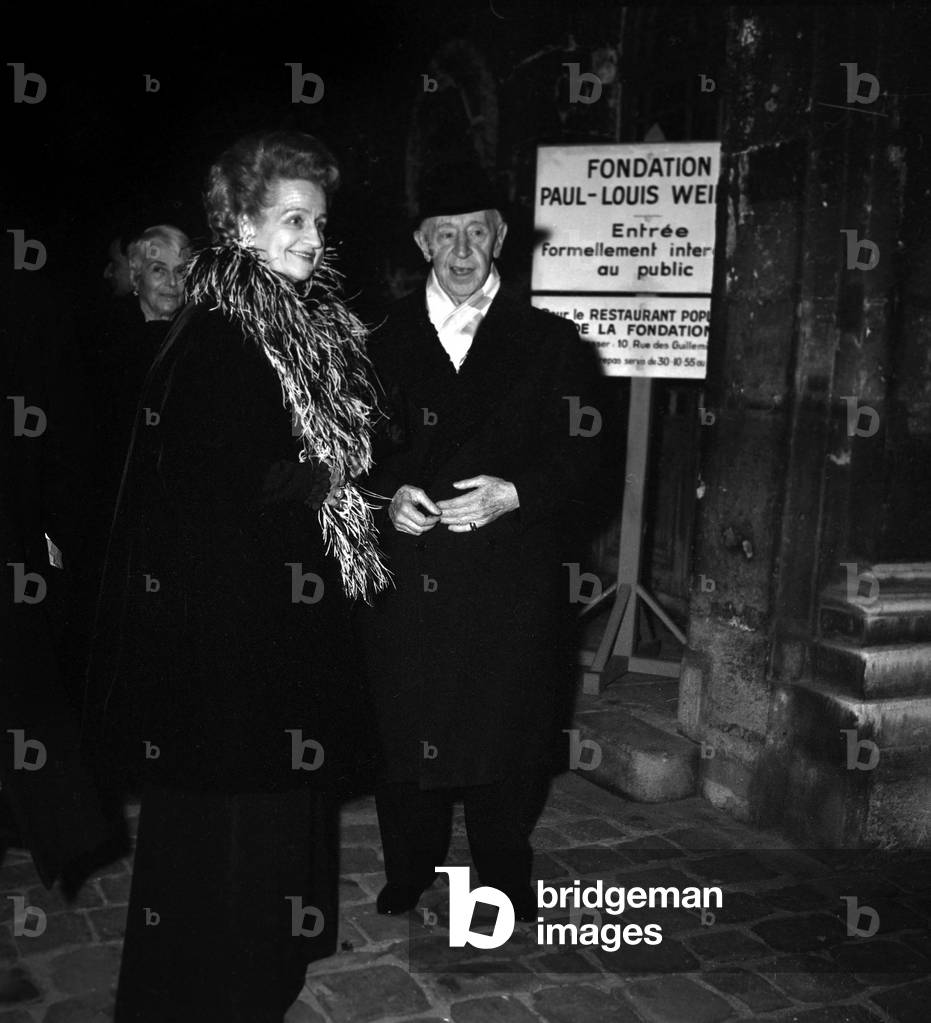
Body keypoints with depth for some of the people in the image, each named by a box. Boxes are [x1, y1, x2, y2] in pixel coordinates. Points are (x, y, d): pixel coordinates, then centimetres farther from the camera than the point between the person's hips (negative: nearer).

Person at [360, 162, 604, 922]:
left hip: (508, 578, -1)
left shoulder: (550, 342, 5)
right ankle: (408, 874, 29)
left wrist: (516, 491, -17)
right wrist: (388, 493, -8)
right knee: (405, 730, 8)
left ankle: (505, 879, 27)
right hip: (404, 576, 2)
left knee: (506, 733, 5)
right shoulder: (382, 341, 11)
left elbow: (579, 453, 0)